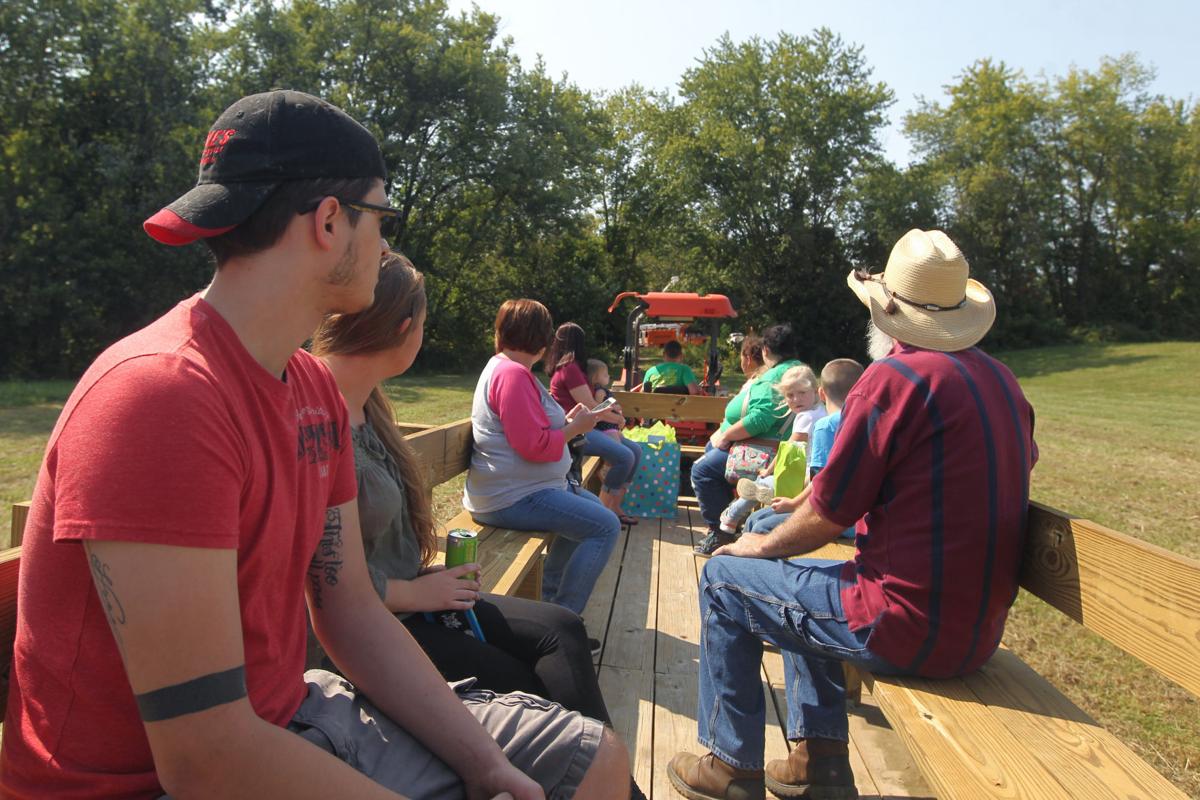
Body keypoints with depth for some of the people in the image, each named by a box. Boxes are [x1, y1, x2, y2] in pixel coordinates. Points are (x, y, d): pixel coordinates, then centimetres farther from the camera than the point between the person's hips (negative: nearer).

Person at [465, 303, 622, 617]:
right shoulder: (513, 373, -19)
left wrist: (567, 422, 10)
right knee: (606, 526, -17)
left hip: (521, 488, 12)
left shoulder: (502, 367, 16)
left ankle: (550, 595, 28)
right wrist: (575, 428, -10)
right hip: (512, 499, -12)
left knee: (591, 505, 27)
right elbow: (534, 445, -24)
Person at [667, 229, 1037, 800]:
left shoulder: (893, 376, -18)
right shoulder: (1001, 381, 5)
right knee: (801, 579, 27)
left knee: (723, 579, 8)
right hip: (980, 627, 8)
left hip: (908, 629, -8)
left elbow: (825, 518, -15)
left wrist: (760, 545, 7)